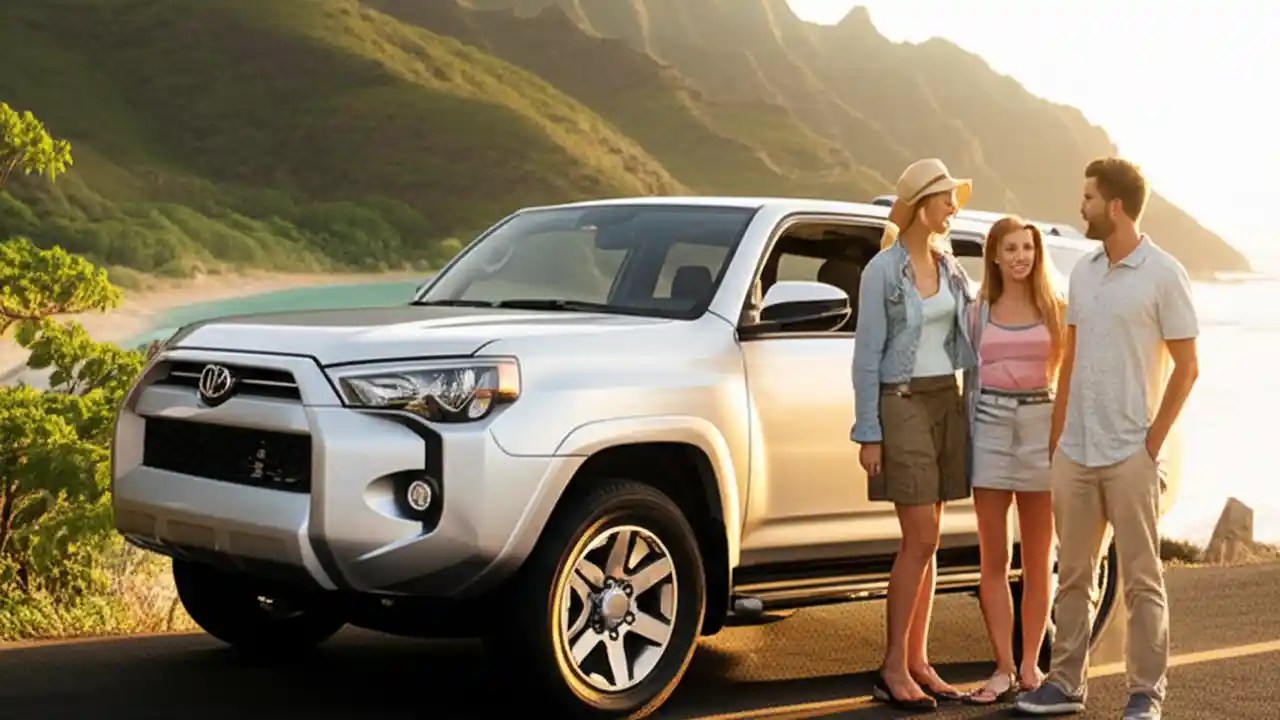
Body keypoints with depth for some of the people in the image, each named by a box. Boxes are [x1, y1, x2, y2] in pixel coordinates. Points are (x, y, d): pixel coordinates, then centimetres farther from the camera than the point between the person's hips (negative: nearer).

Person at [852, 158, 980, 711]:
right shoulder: (883, 270, -8)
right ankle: (894, 667, -1)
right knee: (920, 539, -9)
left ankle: (917, 663, 14)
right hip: (902, 403, -6)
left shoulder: (950, 267, 11)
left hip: (946, 402, 6)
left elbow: (962, 338, 16)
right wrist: (868, 432, -12)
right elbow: (867, 354, -9)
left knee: (925, 542, 8)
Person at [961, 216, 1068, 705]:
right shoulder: (979, 312, 8)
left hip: (1040, 425, -1)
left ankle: (1029, 665, 15)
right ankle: (1003, 669, 7)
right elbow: (970, 378, 11)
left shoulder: (1056, 308, 4)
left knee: (1036, 560, 7)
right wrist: (967, 438, 5)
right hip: (991, 426, 1)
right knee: (993, 560, 1)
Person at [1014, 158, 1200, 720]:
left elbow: (1185, 367, -6)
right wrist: (1057, 435, 12)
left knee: (1140, 579, 2)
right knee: (1073, 576, 11)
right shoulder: (1083, 272, 10)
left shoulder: (1162, 274, -7)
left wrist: (1153, 442, -9)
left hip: (1130, 456, -6)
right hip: (1074, 455, 6)